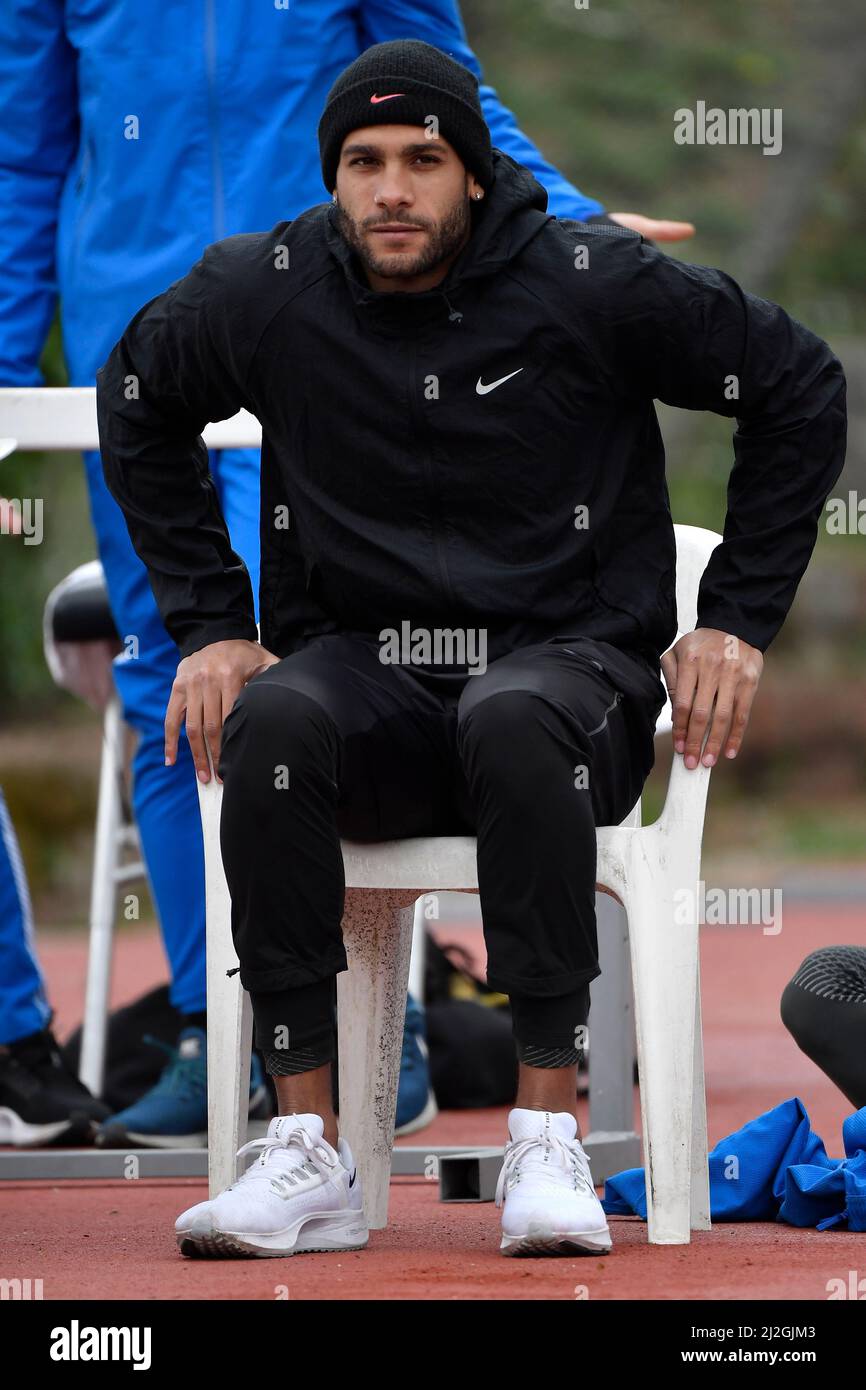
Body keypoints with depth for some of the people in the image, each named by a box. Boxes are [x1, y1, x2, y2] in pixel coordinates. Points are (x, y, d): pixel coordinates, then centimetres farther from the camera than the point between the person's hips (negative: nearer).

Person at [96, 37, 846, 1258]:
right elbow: (138, 410, 20)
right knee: (272, 721, -33)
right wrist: (208, 623, 12)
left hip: (567, 659, -2)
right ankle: (308, 1150, -31)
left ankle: (548, 1138, -34)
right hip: (359, 668, 2)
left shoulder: (590, 285, -7)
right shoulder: (267, 290, 0)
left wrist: (738, 620, 2)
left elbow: (800, 390, 3)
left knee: (514, 718, -39)